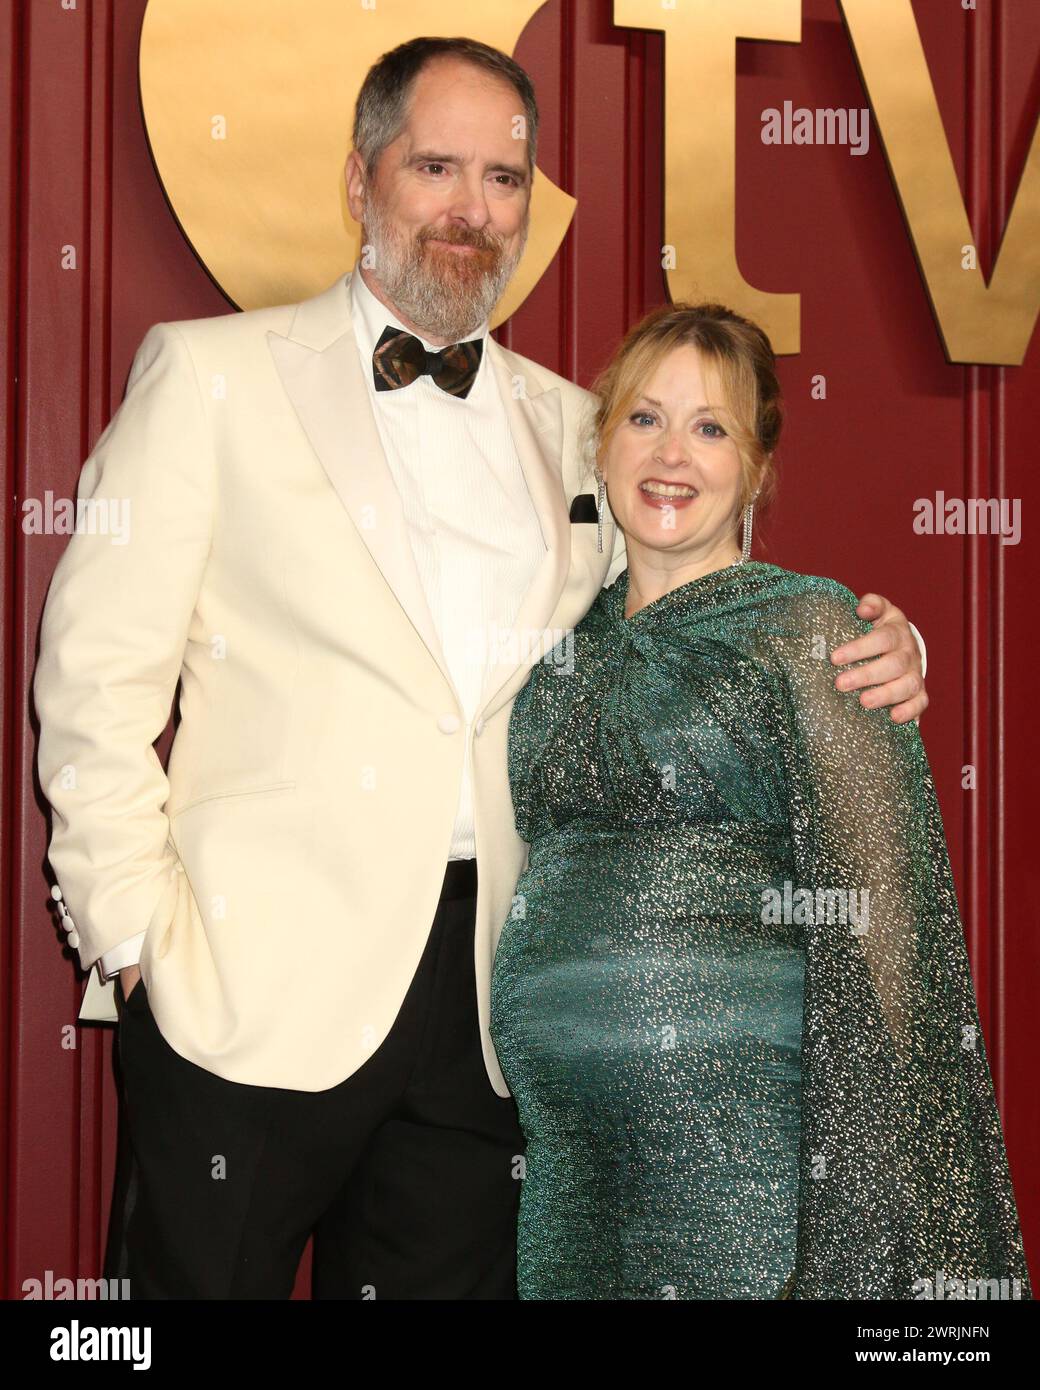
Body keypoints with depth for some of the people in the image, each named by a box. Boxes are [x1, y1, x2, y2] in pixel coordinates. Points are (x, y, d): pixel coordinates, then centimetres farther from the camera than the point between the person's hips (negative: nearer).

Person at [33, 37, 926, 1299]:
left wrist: (862, 663, 0)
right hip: (257, 984, -3)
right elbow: (99, 665, -1)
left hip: (484, 993, 4)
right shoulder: (212, 375, 4)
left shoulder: (567, 426, 16)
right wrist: (133, 925, -9)